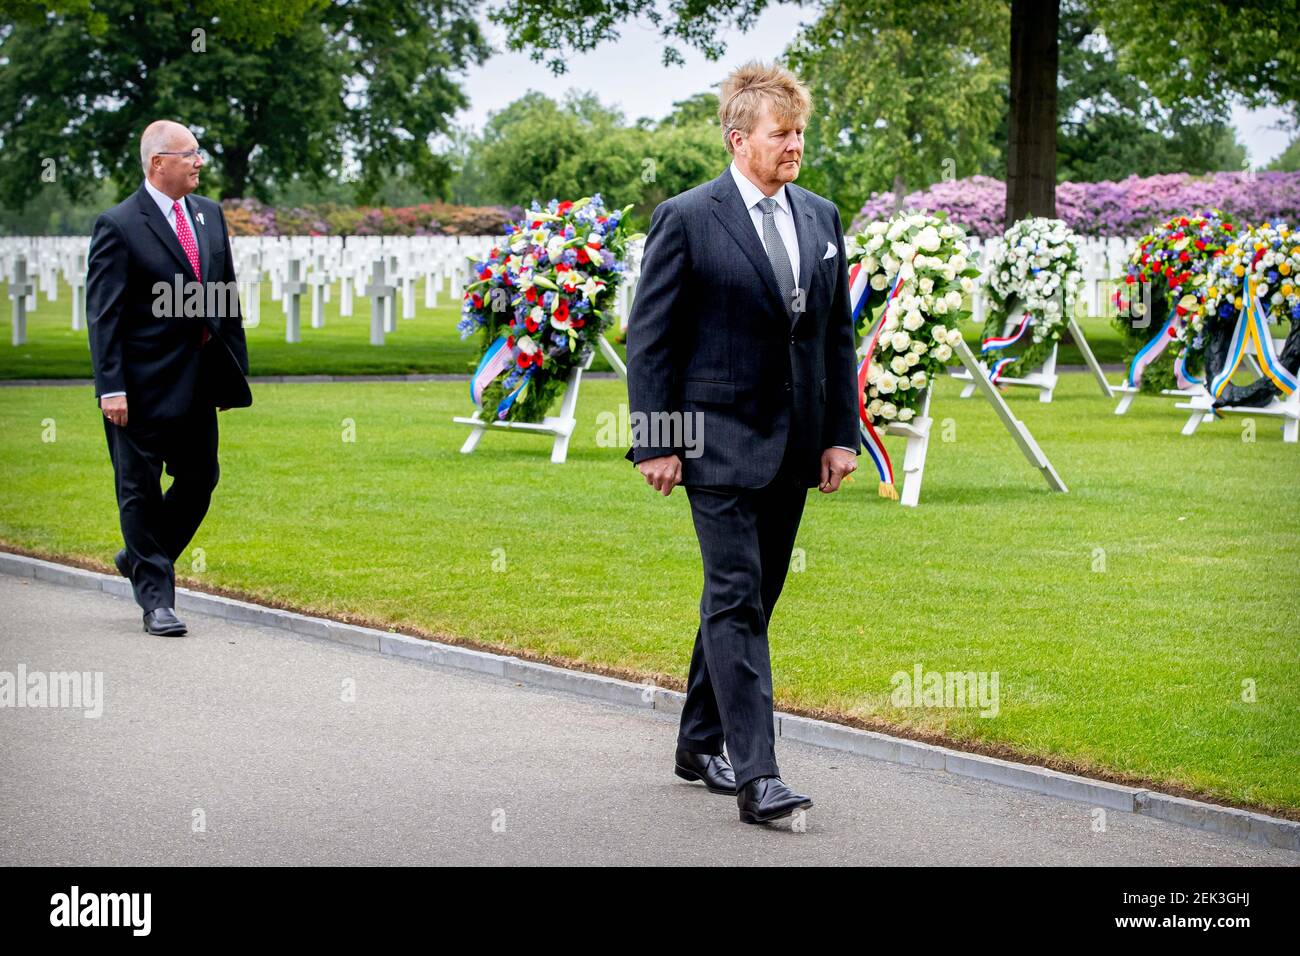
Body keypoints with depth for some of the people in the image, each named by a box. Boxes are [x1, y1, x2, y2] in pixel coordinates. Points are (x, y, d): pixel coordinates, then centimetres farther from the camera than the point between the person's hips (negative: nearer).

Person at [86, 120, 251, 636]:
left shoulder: (210, 215, 10)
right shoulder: (118, 226, -10)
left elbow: (228, 295, 15)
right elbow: (102, 315, -12)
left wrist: (236, 368, 12)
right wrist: (111, 388, -17)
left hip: (199, 381, 7)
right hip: (143, 384, -7)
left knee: (200, 479, 12)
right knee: (140, 490, 2)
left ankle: (141, 559, 32)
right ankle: (156, 598, 9)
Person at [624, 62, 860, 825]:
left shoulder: (822, 218, 10)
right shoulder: (687, 219, -7)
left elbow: (839, 333, 14)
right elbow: (650, 338, -6)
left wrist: (843, 433, 7)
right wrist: (655, 443, -10)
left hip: (793, 446, 6)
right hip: (721, 439, -6)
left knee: (751, 599, 13)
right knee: (737, 601, -11)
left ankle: (701, 744, 27)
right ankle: (757, 776, -15)